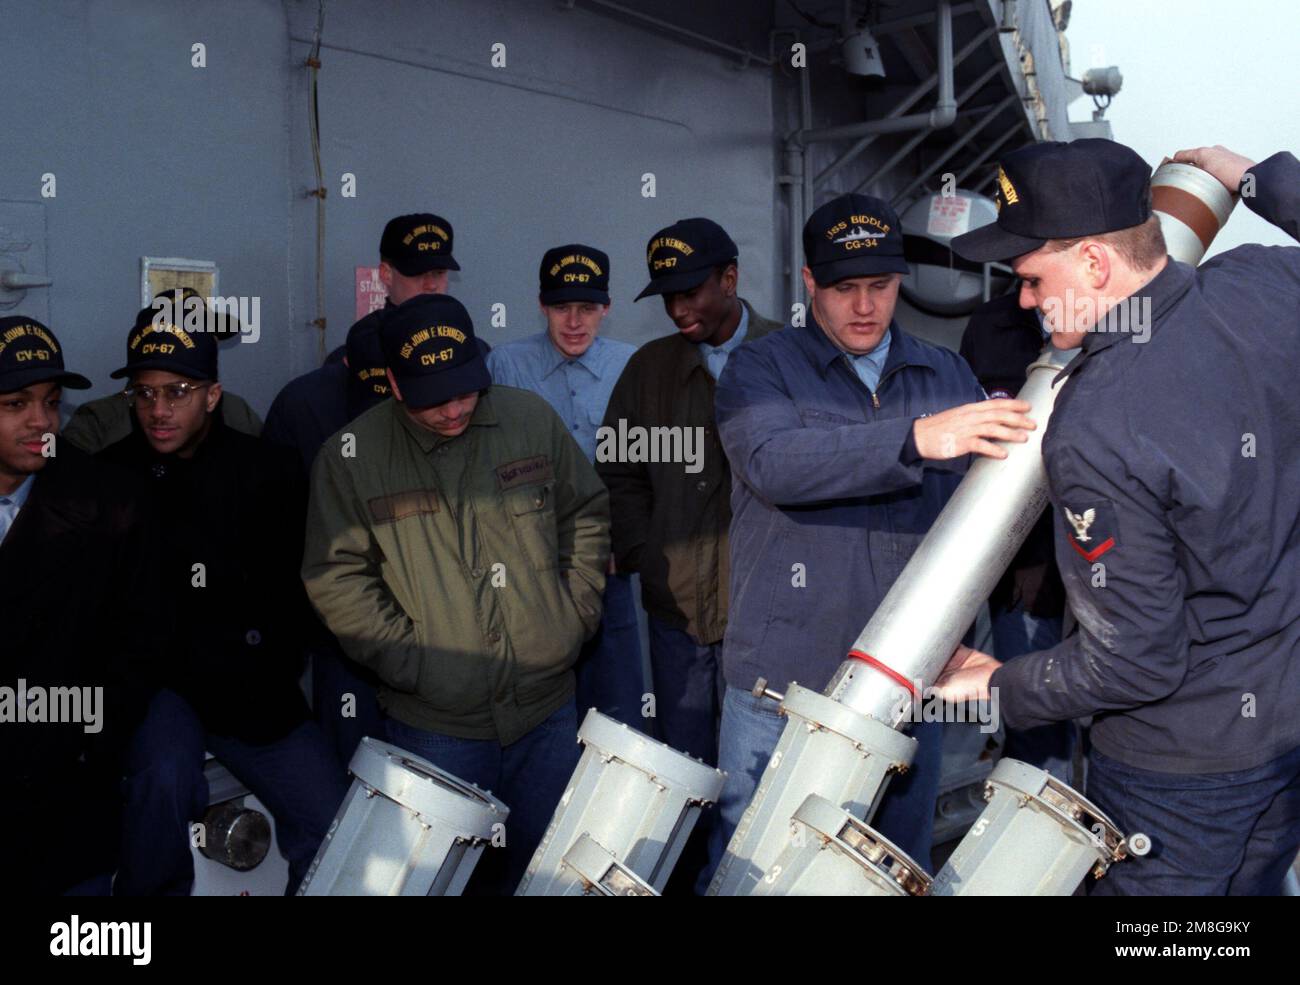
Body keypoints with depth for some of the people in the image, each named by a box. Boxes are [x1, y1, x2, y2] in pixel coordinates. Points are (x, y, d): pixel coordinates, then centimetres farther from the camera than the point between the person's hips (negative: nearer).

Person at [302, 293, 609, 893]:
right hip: (437, 725, -2)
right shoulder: (351, 458, -8)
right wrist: (411, 662, -13)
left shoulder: (531, 418, -1)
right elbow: (335, 579, -7)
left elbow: (587, 515, 9)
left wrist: (575, 614, 1)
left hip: (547, 710, 3)